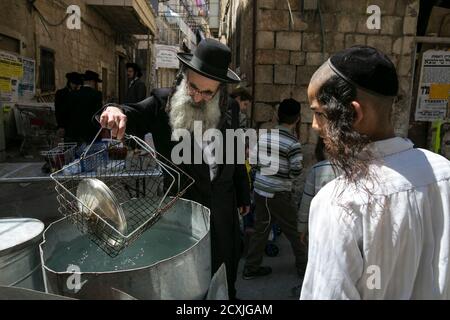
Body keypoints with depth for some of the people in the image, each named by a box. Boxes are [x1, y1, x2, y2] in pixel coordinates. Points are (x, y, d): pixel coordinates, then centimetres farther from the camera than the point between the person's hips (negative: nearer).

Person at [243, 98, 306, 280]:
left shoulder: (263, 135, 2)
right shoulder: (293, 143, -15)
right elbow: (296, 171, -17)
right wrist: (285, 177, 3)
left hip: (260, 189, 6)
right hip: (279, 194, -5)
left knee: (260, 229, 16)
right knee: (293, 230, 13)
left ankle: (251, 268, 24)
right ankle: (303, 265, 30)